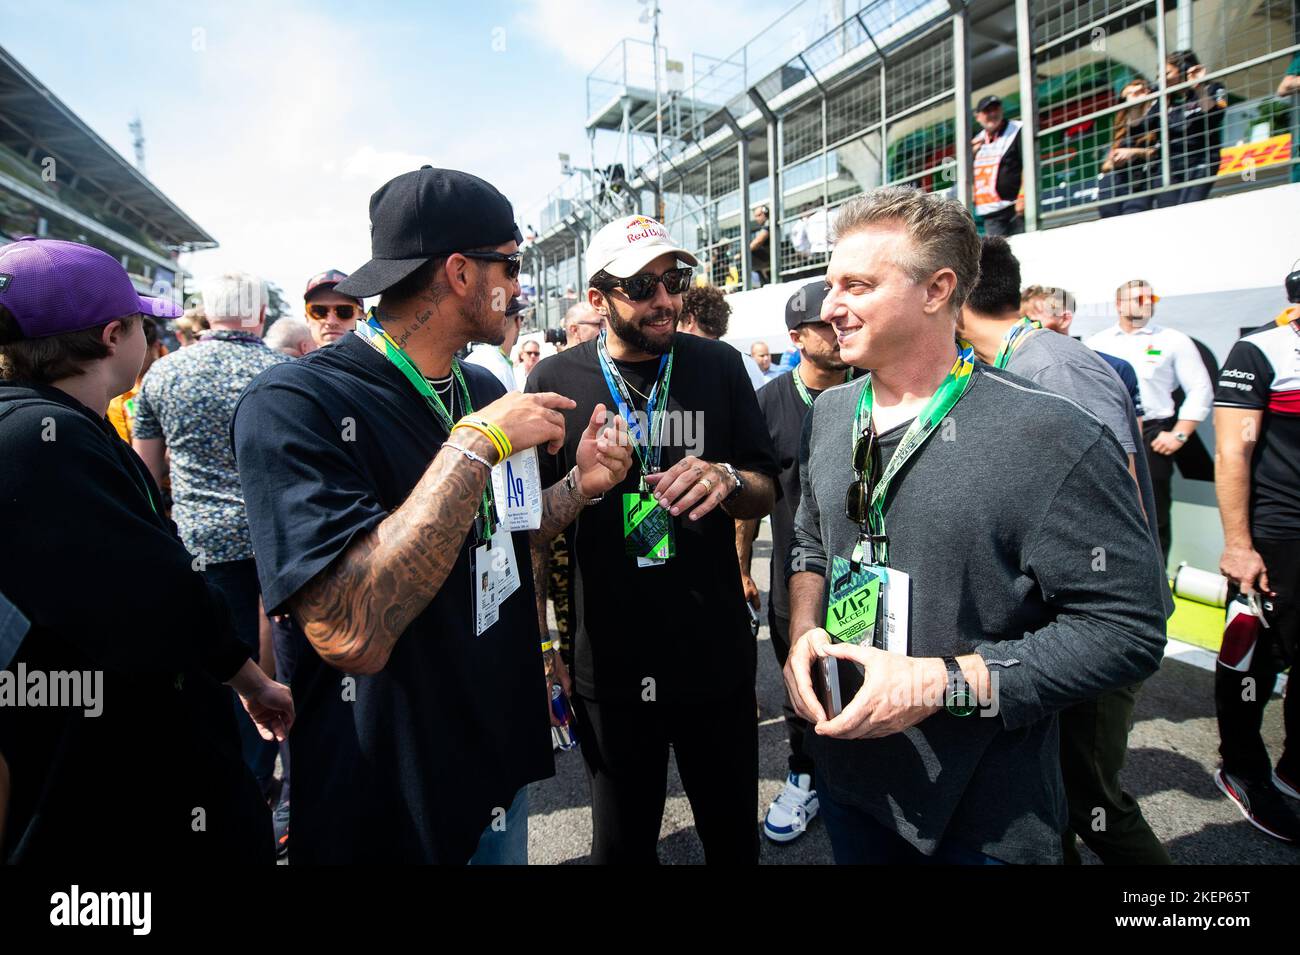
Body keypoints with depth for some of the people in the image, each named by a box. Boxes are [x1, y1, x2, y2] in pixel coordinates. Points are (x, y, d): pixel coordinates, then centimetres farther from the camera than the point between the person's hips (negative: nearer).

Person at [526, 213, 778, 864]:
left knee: (734, 834, 20)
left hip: (716, 655, 2)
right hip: (608, 661, -1)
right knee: (622, 844, 18)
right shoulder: (556, 382, -4)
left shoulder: (718, 365, 0)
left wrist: (727, 479, -17)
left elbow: (766, 491, 2)